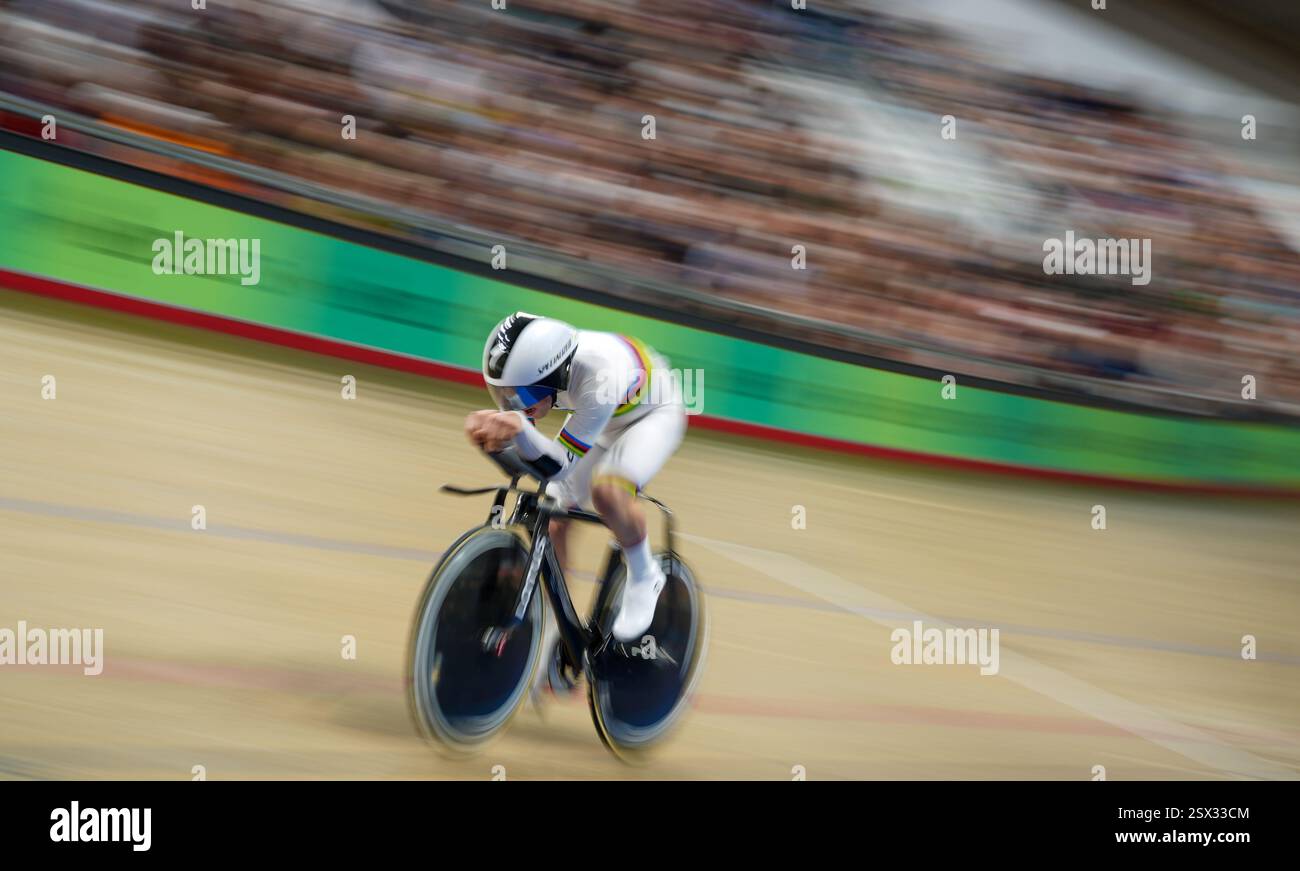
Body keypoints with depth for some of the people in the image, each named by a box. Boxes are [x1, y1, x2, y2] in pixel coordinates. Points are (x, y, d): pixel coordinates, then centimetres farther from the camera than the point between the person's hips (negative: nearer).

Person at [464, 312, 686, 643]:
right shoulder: (533, 366, -27)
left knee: (606, 490, -34)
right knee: (553, 520, -5)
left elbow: (558, 466, -41)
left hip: (655, 413, -6)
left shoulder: (599, 376, -43)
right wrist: (486, 423, -40)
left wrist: (520, 425, -59)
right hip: (603, 418, 6)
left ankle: (644, 576, -8)